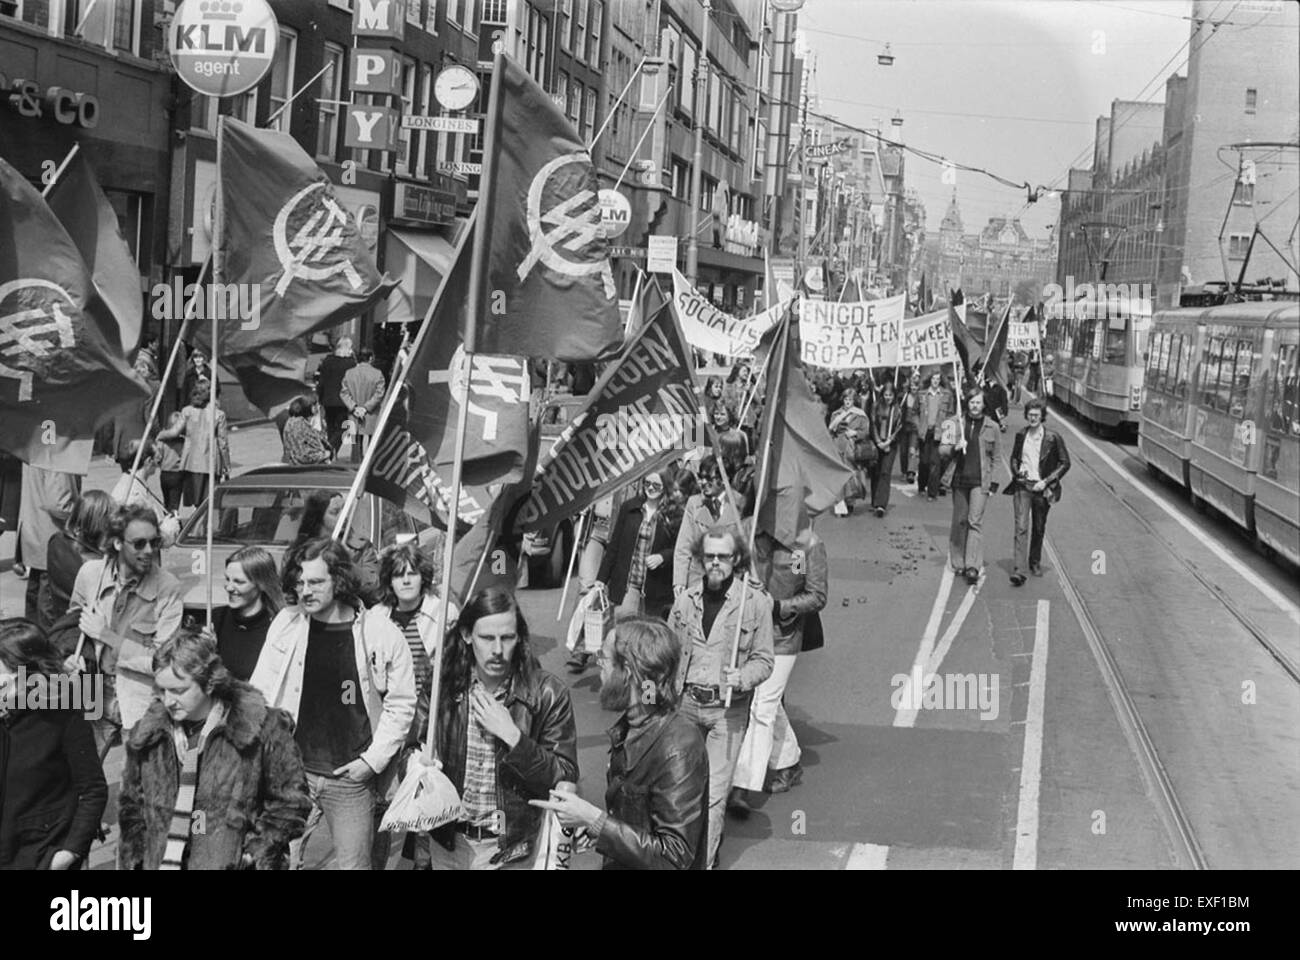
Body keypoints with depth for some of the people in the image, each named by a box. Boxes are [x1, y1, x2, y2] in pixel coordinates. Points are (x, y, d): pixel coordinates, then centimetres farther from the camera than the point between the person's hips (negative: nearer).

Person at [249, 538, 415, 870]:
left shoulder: (382, 634, -6)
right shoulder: (286, 623, 1)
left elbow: (401, 704, 0)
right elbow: (259, 694, 7)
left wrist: (372, 760, -7)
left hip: (352, 778, -1)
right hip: (292, 770, 1)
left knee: (355, 864, 8)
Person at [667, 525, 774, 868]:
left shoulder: (756, 601, -7)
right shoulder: (686, 600, 6)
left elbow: (764, 660, -2)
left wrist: (742, 678, -21)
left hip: (728, 708, -4)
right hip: (686, 702, 4)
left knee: (714, 791, -6)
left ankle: (704, 860, 2)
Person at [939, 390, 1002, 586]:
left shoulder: (991, 427, 4)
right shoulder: (957, 424, 4)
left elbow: (994, 458, 11)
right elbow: (942, 450, 4)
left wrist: (991, 481, 6)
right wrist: (954, 448, -17)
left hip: (980, 481, -2)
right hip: (959, 479, 2)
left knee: (975, 521, -10)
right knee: (959, 521, 8)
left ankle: (973, 566, -14)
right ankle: (958, 562, 19)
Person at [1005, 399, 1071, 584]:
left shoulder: (1053, 438, -5)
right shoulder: (1021, 435, 5)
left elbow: (1065, 463, -1)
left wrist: (1046, 481, -9)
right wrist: (1017, 471, -1)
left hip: (1041, 488, -1)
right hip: (1022, 485, 1)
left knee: (1039, 528, 12)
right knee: (1021, 527, -11)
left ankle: (1035, 563, 34)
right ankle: (1018, 570, -17)